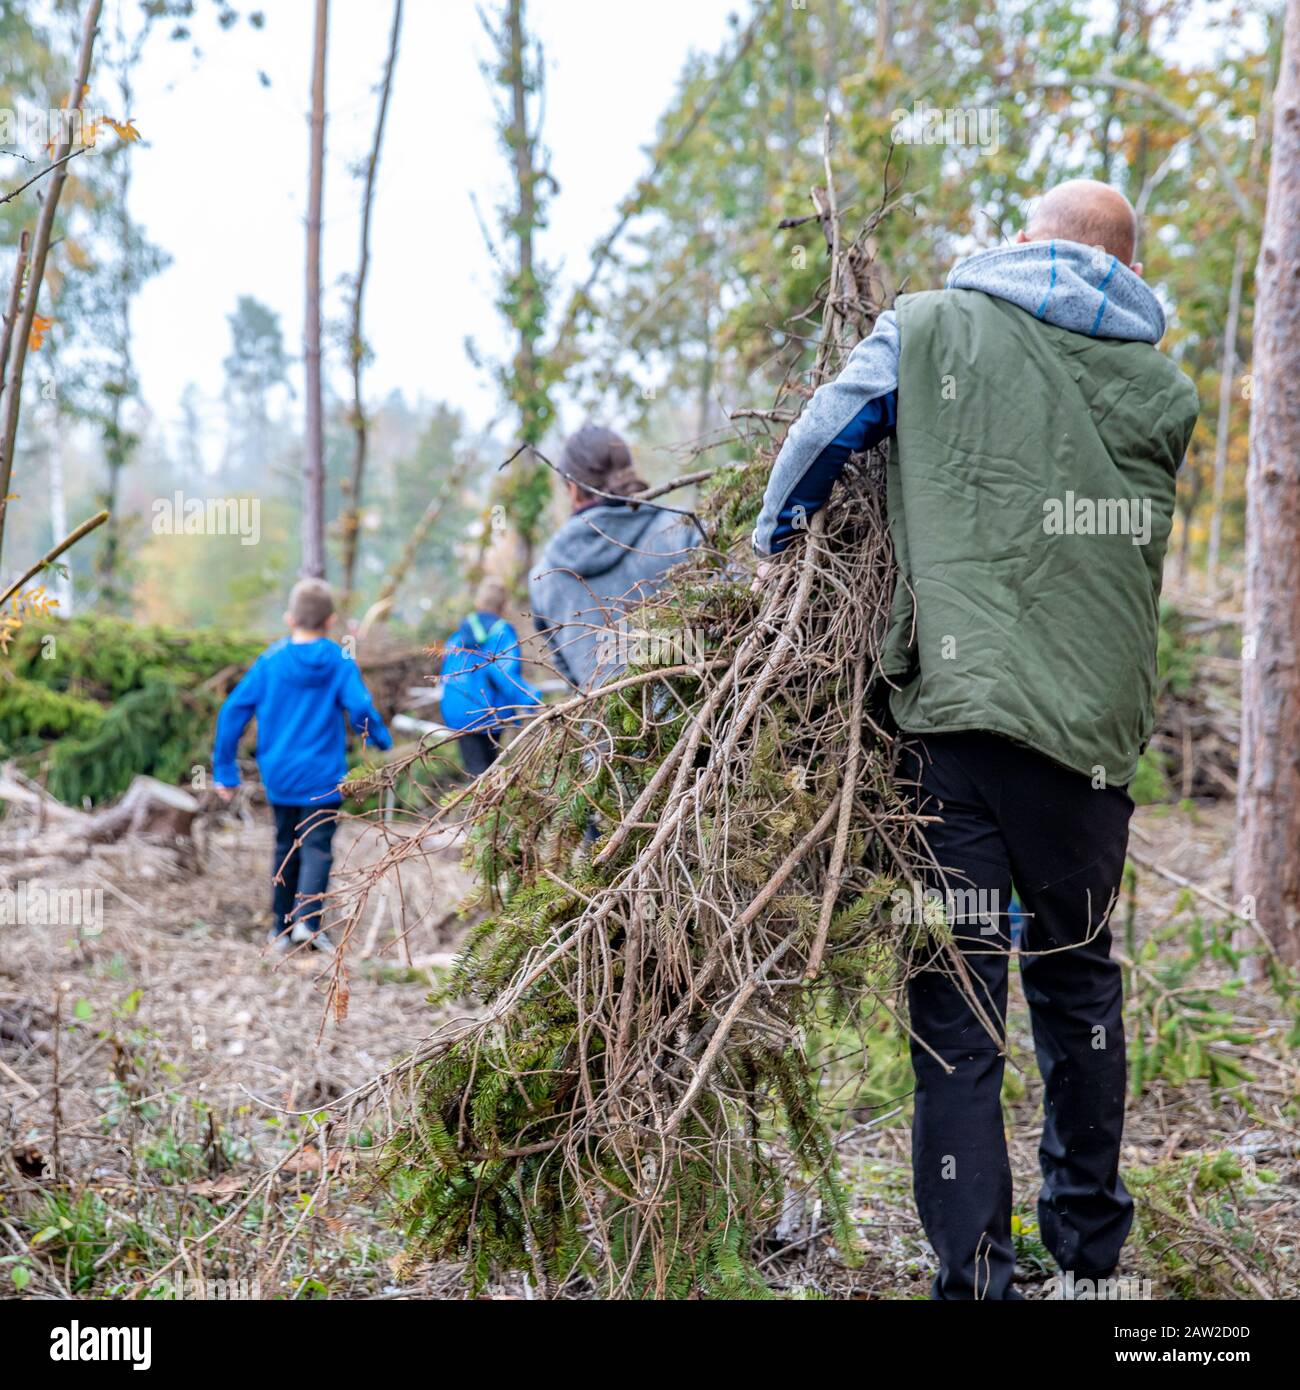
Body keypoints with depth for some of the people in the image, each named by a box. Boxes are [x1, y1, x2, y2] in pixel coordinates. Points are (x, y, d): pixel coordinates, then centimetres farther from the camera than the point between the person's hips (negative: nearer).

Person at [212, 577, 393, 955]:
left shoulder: (271, 659, -1)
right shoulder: (340, 662, -7)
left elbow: (234, 709, -3)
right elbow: (360, 708, -16)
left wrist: (224, 769, 4)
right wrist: (381, 740, 6)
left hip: (279, 777, 3)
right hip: (322, 776, -3)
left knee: (286, 846, 17)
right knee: (317, 846, 0)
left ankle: (281, 926, 23)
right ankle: (308, 918, -20)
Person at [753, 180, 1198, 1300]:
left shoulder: (930, 327, 6)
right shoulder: (1162, 387, 12)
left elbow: (818, 443, 8)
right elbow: (1117, 527, 18)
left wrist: (773, 548, 25)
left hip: (956, 711, -3)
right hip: (1096, 719, 3)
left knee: (957, 996, 2)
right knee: (1077, 969, 19)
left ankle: (976, 1271, 2)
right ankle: (1089, 1239, 32)